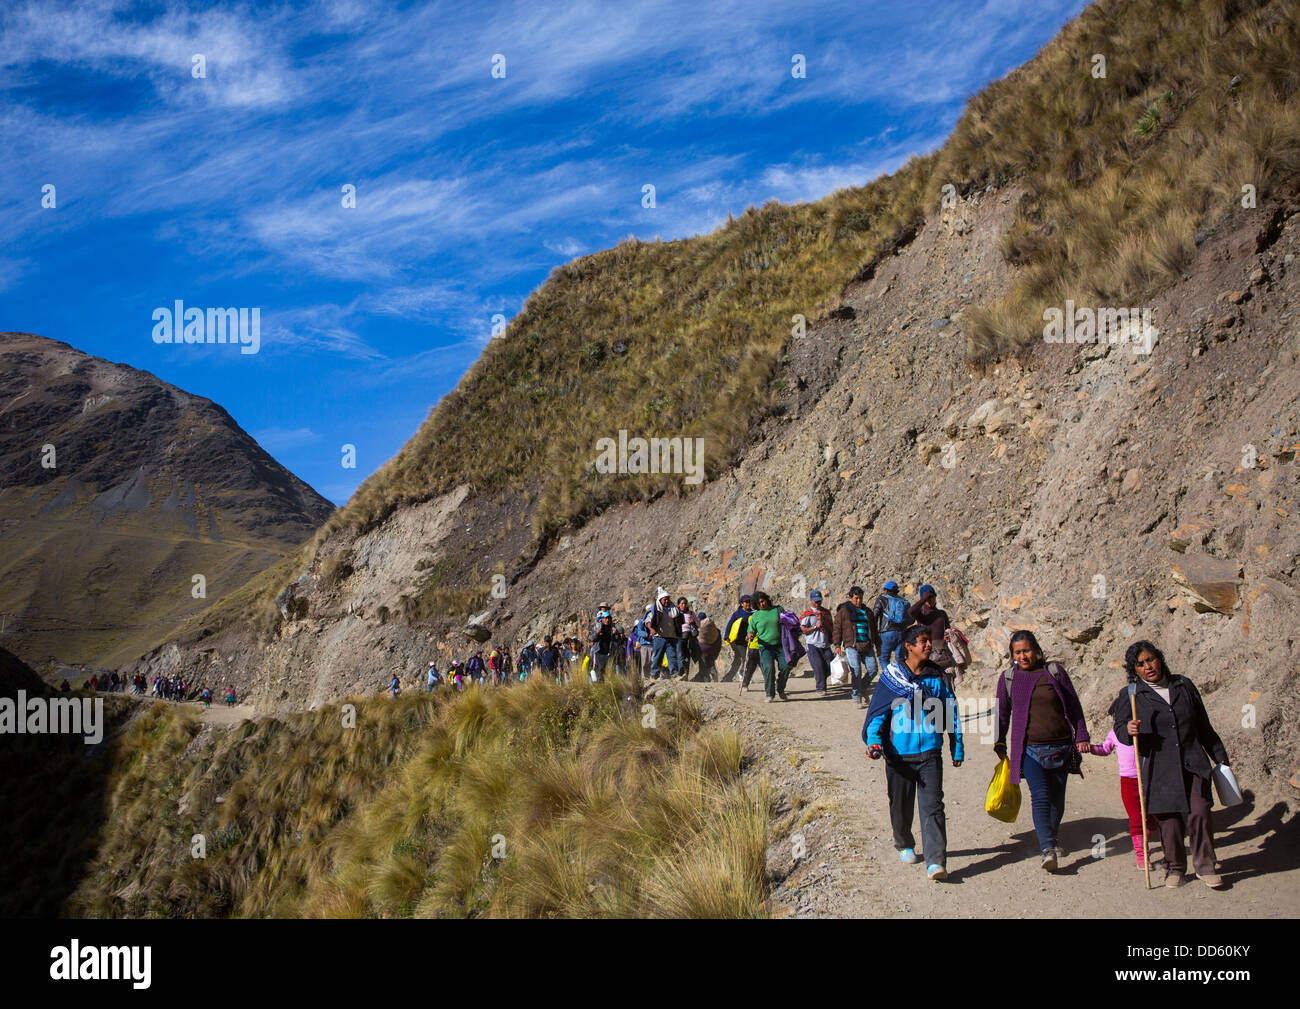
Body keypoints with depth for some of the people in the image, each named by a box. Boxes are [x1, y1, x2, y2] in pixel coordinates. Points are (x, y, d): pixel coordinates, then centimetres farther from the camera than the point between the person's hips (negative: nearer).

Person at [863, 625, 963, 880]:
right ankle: (905, 845, 38)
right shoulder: (891, 676, -2)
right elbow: (877, 712, -1)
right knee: (900, 806, 13)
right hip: (898, 754, -1)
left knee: (932, 806, -8)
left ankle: (936, 862, -10)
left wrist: (957, 748, 17)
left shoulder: (937, 677, 5)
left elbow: (951, 712, 14)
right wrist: (874, 741, -17)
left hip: (930, 753, 1)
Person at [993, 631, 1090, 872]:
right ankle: (1047, 849, -20)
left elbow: (1074, 706, 9)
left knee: (1057, 797, 10)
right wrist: (999, 743, 10)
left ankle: (1053, 836, 34)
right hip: (1030, 748, -2)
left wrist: (1081, 736, 5)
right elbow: (1002, 713, 12)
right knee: (1040, 797, -15)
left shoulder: (1055, 671, 4)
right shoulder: (1007, 678, 5)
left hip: (1061, 746, 2)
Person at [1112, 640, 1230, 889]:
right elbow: (1120, 729, -2)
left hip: (1192, 764, 2)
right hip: (1158, 768, -1)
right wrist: (1128, 730, -25)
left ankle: (1205, 866, 3)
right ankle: (1175, 868, 17)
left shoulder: (1184, 686, 13)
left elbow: (1204, 727, 20)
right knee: (1169, 821, -1)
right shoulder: (1130, 694, 5)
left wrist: (1220, 756, 22)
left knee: (1199, 812, -11)